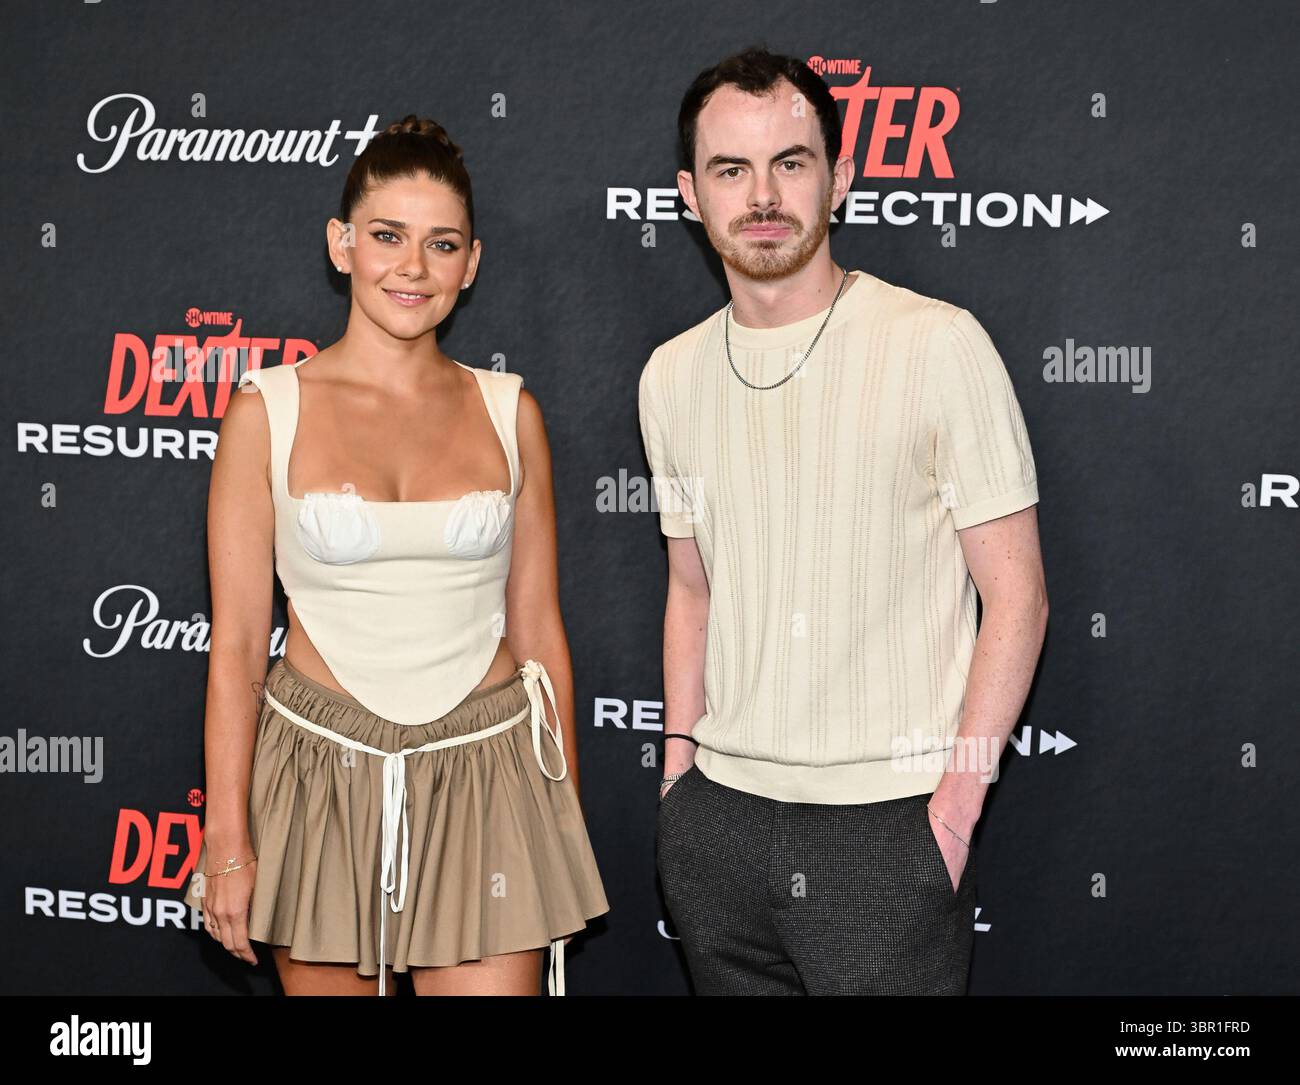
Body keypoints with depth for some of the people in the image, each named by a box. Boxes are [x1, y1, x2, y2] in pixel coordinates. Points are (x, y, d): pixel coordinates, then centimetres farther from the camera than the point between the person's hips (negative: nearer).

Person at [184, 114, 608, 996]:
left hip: (486, 771, 1)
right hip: (323, 774, -1)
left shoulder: (508, 412, 3)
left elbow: (538, 628, 8)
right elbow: (236, 641, -2)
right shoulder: (269, 411, -3)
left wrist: (566, 816, 10)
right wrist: (228, 842, -4)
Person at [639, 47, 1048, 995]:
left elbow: (1016, 593, -6)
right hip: (717, 820, 5)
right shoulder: (672, 375, 8)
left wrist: (957, 798, -11)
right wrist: (678, 768, 10)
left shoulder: (937, 345, -8)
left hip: (889, 824, -4)